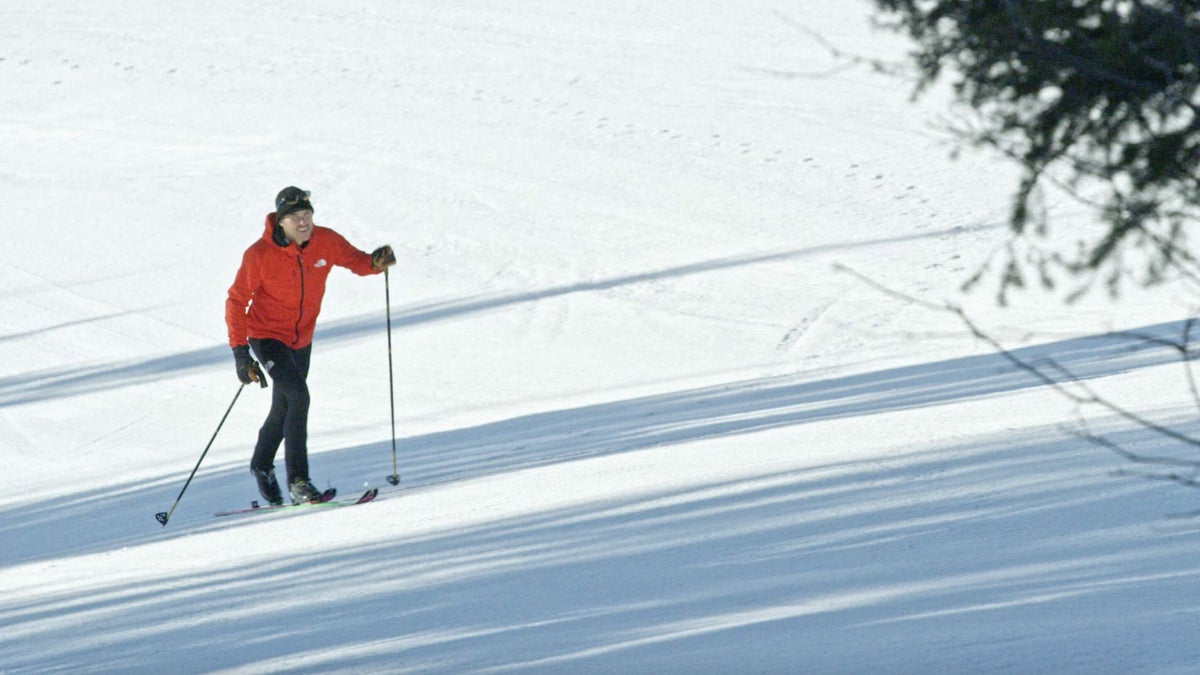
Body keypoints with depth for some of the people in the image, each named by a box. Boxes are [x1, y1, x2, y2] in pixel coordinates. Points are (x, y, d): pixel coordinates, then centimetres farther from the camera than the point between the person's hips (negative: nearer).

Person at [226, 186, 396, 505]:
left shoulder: (324, 241, -13)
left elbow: (355, 261, 2)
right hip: (266, 336, -5)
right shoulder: (259, 255, -23)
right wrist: (239, 351, -20)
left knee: (284, 410, 19)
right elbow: (236, 301, -15)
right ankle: (298, 481, -18)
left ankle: (262, 466, 45)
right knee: (299, 397, -22)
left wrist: (375, 262, -22)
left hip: (301, 340, 5)